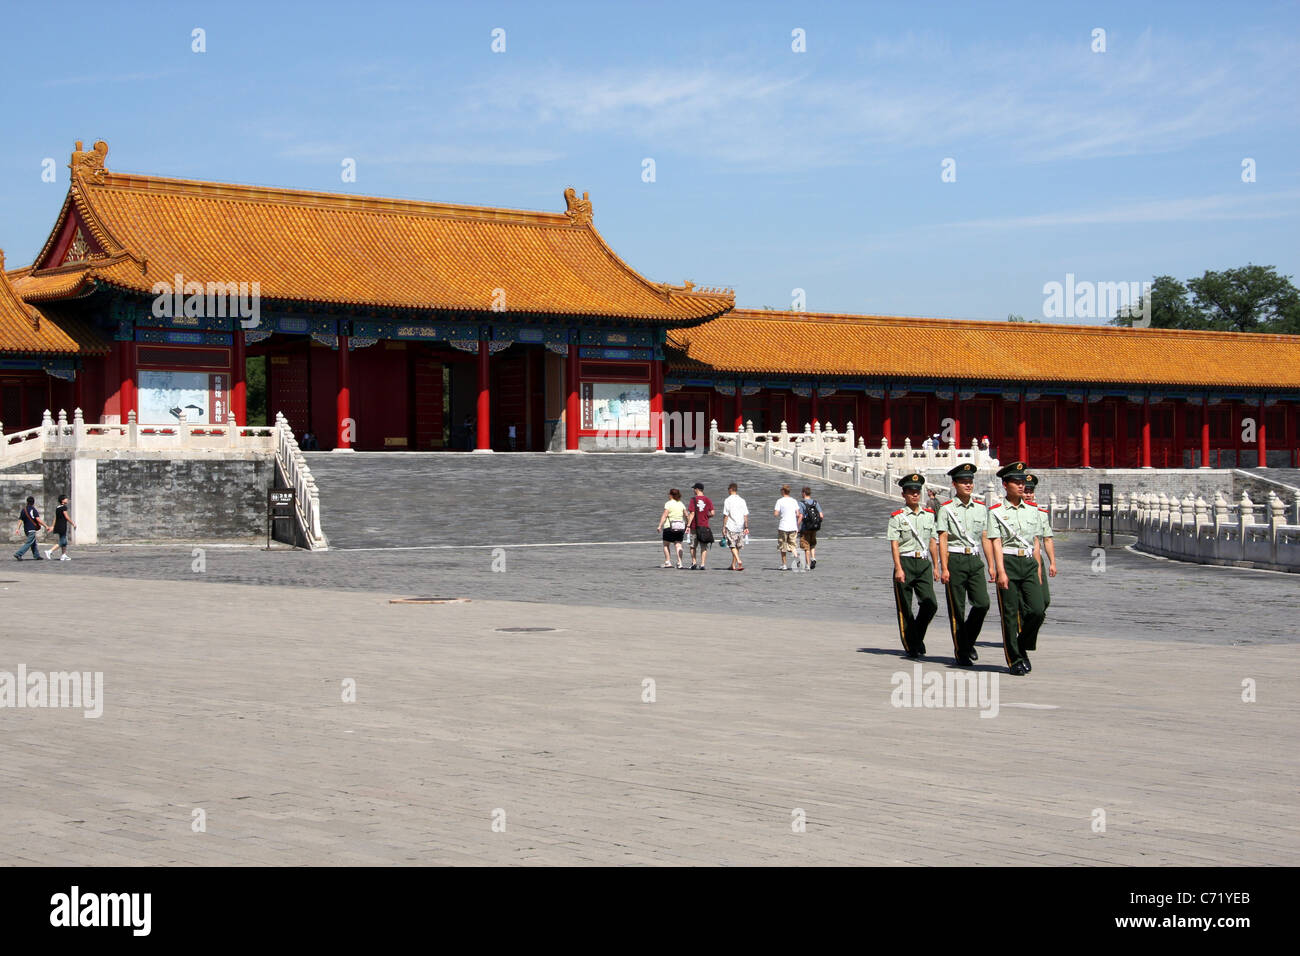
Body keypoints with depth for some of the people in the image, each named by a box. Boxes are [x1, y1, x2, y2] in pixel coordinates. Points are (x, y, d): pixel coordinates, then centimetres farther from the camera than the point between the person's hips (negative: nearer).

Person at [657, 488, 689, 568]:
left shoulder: (668, 504, -7)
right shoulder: (681, 504, 10)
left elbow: (664, 515, -15)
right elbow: (686, 516, 10)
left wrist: (660, 526, -17)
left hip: (670, 526, -5)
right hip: (680, 527, 5)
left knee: (666, 544, 10)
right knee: (678, 545, 3)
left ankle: (667, 562, 5)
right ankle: (679, 563, -8)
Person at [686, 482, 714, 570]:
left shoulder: (693, 499, -6)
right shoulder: (707, 500, 2)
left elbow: (692, 514, -11)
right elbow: (712, 513, -4)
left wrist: (688, 525, -9)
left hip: (694, 526, -2)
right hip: (705, 526, 2)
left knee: (693, 546, 11)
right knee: (704, 547, 4)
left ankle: (694, 563, 7)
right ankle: (702, 565, 0)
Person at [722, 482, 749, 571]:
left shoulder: (727, 500, -6)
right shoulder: (742, 500, 6)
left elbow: (725, 515, -8)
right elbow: (746, 515, 5)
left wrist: (723, 527, -3)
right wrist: (746, 527, 9)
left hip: (731, 527, -4)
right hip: (740, 527, 4)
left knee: (733, 546, -2)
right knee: (737, 547, 11)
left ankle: (739, 561, -22)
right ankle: (733, 565, 16)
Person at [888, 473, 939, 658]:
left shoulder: (929, 515, 12)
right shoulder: (897, 517, -2)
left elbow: (933, 542, 16)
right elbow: (894, 544, -7)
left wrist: (936, 566, 13)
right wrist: (898, 569, -15)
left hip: (924, 563, 3)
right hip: (905, 562, -3)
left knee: (930, 604, -9)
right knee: (905, 608, 1)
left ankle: (917, 637, 13)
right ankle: (910, 645, 11)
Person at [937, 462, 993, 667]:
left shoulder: (980, 507, 10)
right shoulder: (947, 508, -3)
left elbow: (985, 538, 12)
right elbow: (943, 540, -6)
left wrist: (991, 566, 7)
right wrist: (944, 568, -13)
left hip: (975, 560, 4)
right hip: (955, 560, -4)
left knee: (982, 603, -9)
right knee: (957, 609, 0)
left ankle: (968, 641, 14)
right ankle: (961, 652, 10)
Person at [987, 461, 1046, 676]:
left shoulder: (1032, 510, 12)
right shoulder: (996, 511, -1)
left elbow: (1035, 542, 17)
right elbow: (996, 543, -7)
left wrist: (1038, 570, 15)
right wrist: (1001, 572, -15)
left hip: (1029, 563, 4)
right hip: (1008, 563, -4)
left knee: (1037, 610, -8)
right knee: (1010, 614, -1)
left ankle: (1022, 647, 15)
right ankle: (1014, 660, 8)